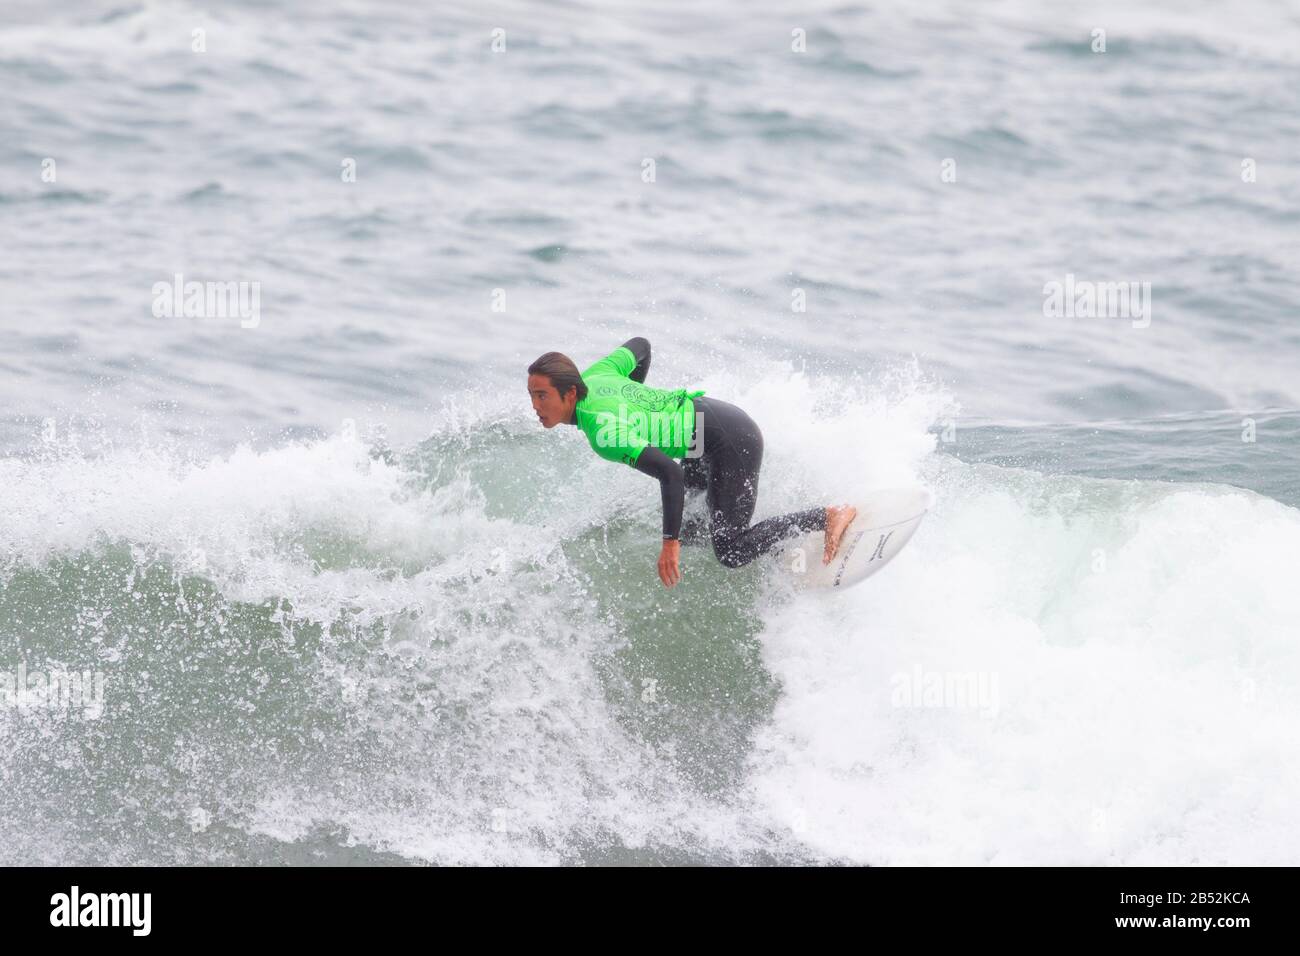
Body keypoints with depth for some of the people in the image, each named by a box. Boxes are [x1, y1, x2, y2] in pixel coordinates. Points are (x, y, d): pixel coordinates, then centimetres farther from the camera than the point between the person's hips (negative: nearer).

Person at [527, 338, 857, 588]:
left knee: (732, 553, -5)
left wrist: (671, 542, -33)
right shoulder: (593, 377, -2)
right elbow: (640, 345, 16)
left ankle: (830, 516, -1)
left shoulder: (604, 433, -29)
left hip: (731, 442, -10)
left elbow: (670, 473, -36)